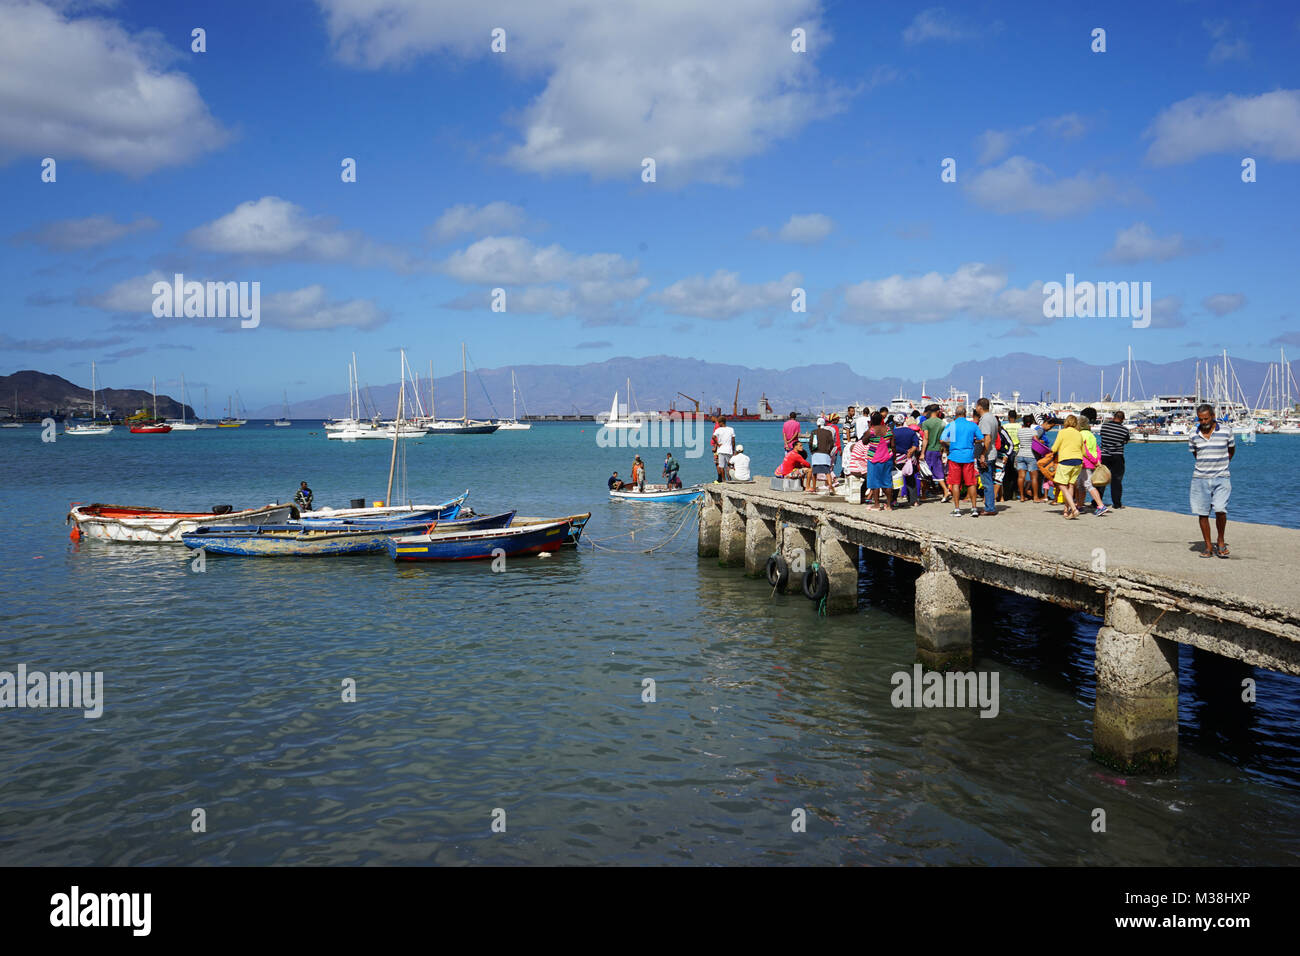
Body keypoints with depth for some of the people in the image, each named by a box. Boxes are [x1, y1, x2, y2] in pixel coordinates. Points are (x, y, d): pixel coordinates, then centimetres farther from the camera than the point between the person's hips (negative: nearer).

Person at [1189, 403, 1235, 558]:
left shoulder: (1226, 432, -1)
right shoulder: (1194, 436, 3)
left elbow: (1231, 450, 16)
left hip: (1221, 478, -2)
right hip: (1200, 478, 2)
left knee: (1220, 510, -16)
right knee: (1202, 513, 1)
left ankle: (1221, 542, 5)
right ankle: (1208, 547, 11)